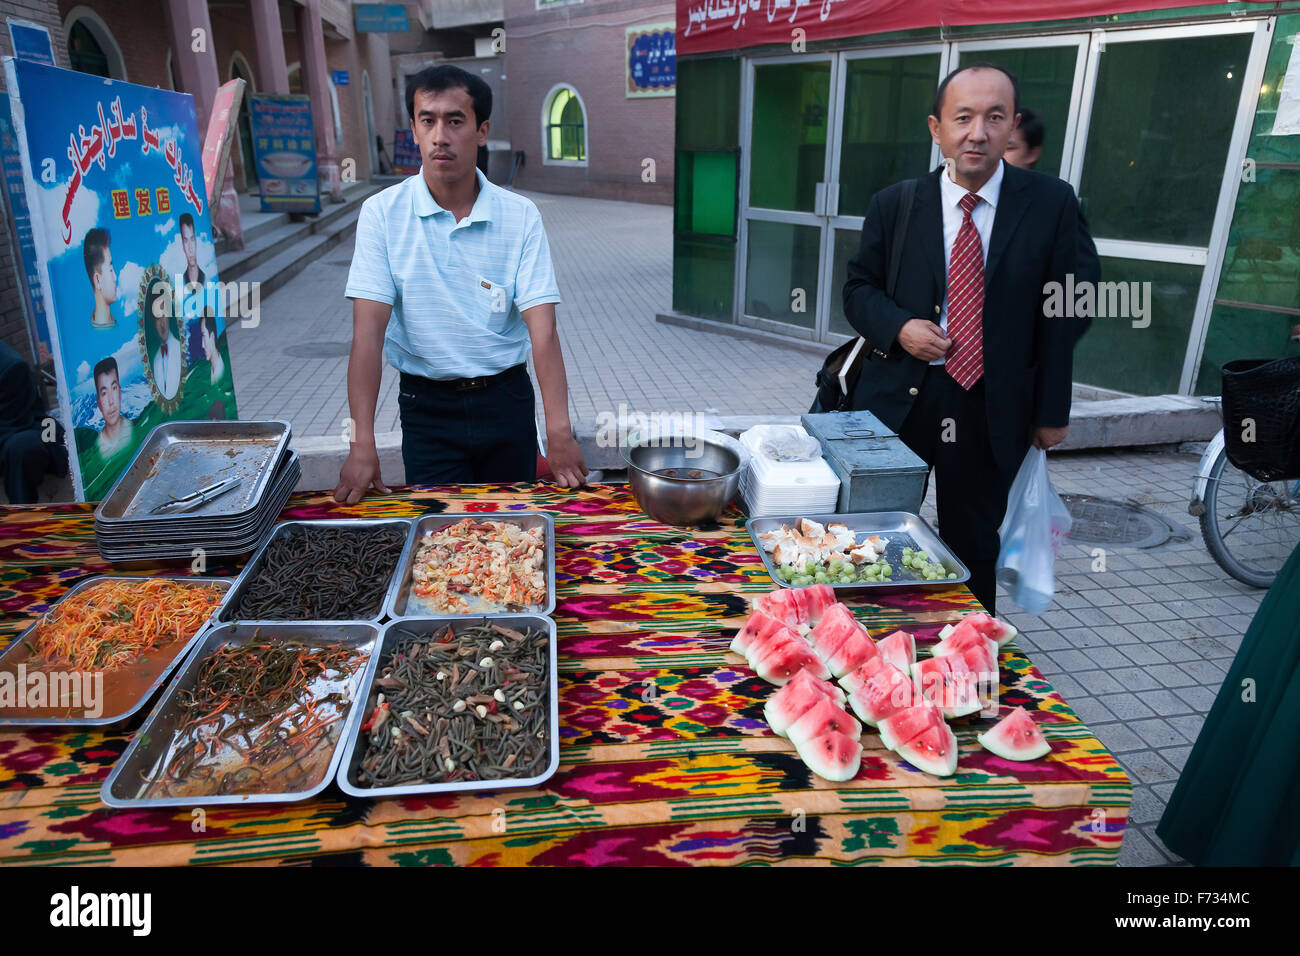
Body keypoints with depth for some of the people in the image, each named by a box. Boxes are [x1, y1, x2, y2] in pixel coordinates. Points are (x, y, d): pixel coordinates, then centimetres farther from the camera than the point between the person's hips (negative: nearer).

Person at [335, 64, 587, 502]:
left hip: (506, 400, 1)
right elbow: (368, 332, -13)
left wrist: (560, 432, -24)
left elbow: (543, 330, -13)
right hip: (427, 406, -1)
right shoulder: (382, 213, -7)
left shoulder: (521, 216, -6)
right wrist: (363, 445, -21)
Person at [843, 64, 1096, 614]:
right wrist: (898, 326, -13)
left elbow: (1061, 314, 1)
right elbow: (859, 287, 8)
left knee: (973, 547, 10)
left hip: (992, 409, -1)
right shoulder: (894, 204, 1)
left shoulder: (1051, 204, -1)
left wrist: (1052, 410, 1)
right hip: (899, 398, 1)